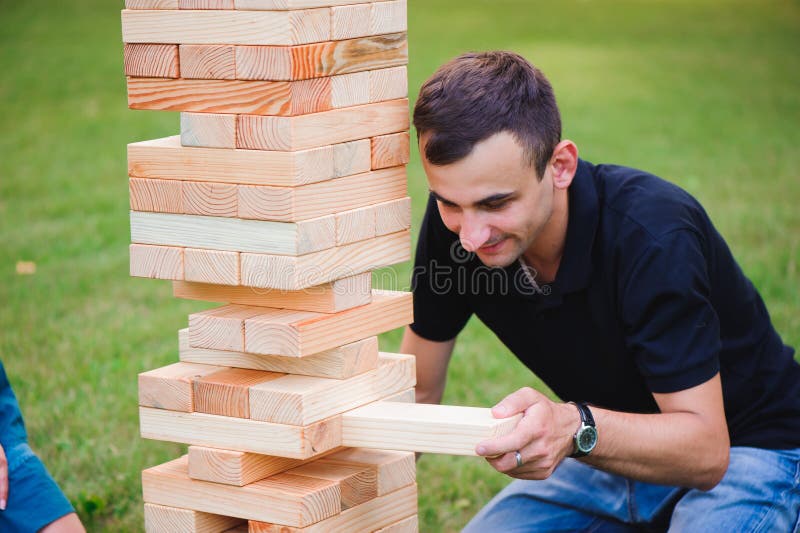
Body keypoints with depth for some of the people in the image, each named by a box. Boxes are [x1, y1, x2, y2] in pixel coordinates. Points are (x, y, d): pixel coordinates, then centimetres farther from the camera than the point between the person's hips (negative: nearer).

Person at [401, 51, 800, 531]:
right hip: (611, 449, 5)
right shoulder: (454, 223, -17)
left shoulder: (655, 236, -34)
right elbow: (417, 389, -5)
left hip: (744, 448, -4)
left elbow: (706, 449, -33)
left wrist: (573, 428, -50)